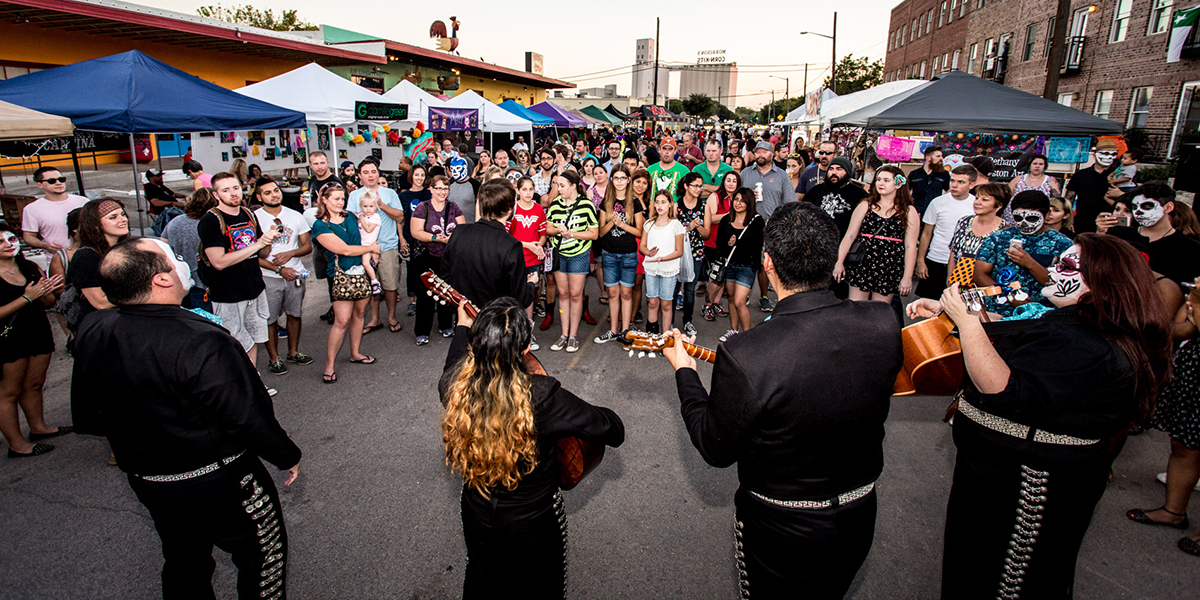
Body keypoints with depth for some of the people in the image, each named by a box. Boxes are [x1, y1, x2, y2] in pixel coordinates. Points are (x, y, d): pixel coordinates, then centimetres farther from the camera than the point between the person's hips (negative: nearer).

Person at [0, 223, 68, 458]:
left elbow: (48, 303, 13)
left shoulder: (31, 267, 6)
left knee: (34, 385, 18)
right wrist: (27, 298, -23)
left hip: (38, 333, 6)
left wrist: (48, 291, -8)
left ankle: (38, 427, 33)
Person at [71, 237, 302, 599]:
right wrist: (287, 457, -10)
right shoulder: (203, 344, -31)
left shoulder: (91, 334, -8)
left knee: (183, 562, 26)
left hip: (144, 482, 7)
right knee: (262, 554, 14)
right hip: (220, 484, -7)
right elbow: (250, 419, -25)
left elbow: (87, 419, 6)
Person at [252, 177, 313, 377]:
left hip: (295, 274, 3)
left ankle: (293, 352, 28)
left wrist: (290, 253, -12)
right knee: (269, 319, 3)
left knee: (295, 314, 12)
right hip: (269, 277, -3)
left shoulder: (295, 216, 6)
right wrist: (279, 269, -13)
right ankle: (274, 358, 17)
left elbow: (307, 246, 7)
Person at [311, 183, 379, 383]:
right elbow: (344, 250, -14)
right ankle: (329, 365, 5)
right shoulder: (320, 226, -9)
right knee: (342, 320, -7)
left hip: (362, 271, 6)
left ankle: (355, 353, 30)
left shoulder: (350, 216, 10)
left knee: (359, 314, 14)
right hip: (342, 275, -6)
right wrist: (371, 248, -4)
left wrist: (371, 253, 8)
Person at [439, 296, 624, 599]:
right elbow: (615, 431, -25)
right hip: (534, 522, -3)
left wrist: (463, 328, 21)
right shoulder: (543, 396, -36)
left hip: (477, 517, 3)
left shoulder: (453, 386, -24)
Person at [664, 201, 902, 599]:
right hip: (859, 520, 4)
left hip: (779, 533, -4)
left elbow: (716, 450, -18)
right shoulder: (884, 324, -20)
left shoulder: (744, 357, -35)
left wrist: (684, 371, -7)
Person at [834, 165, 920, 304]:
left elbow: (910, 246, -1)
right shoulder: (865, 206, 7)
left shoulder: (909, 211, 3)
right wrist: (840, 261, -5)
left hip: (889, 269, -1)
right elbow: (850, 235, 4)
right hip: (862, 265, 1)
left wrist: (907, 277, -6)